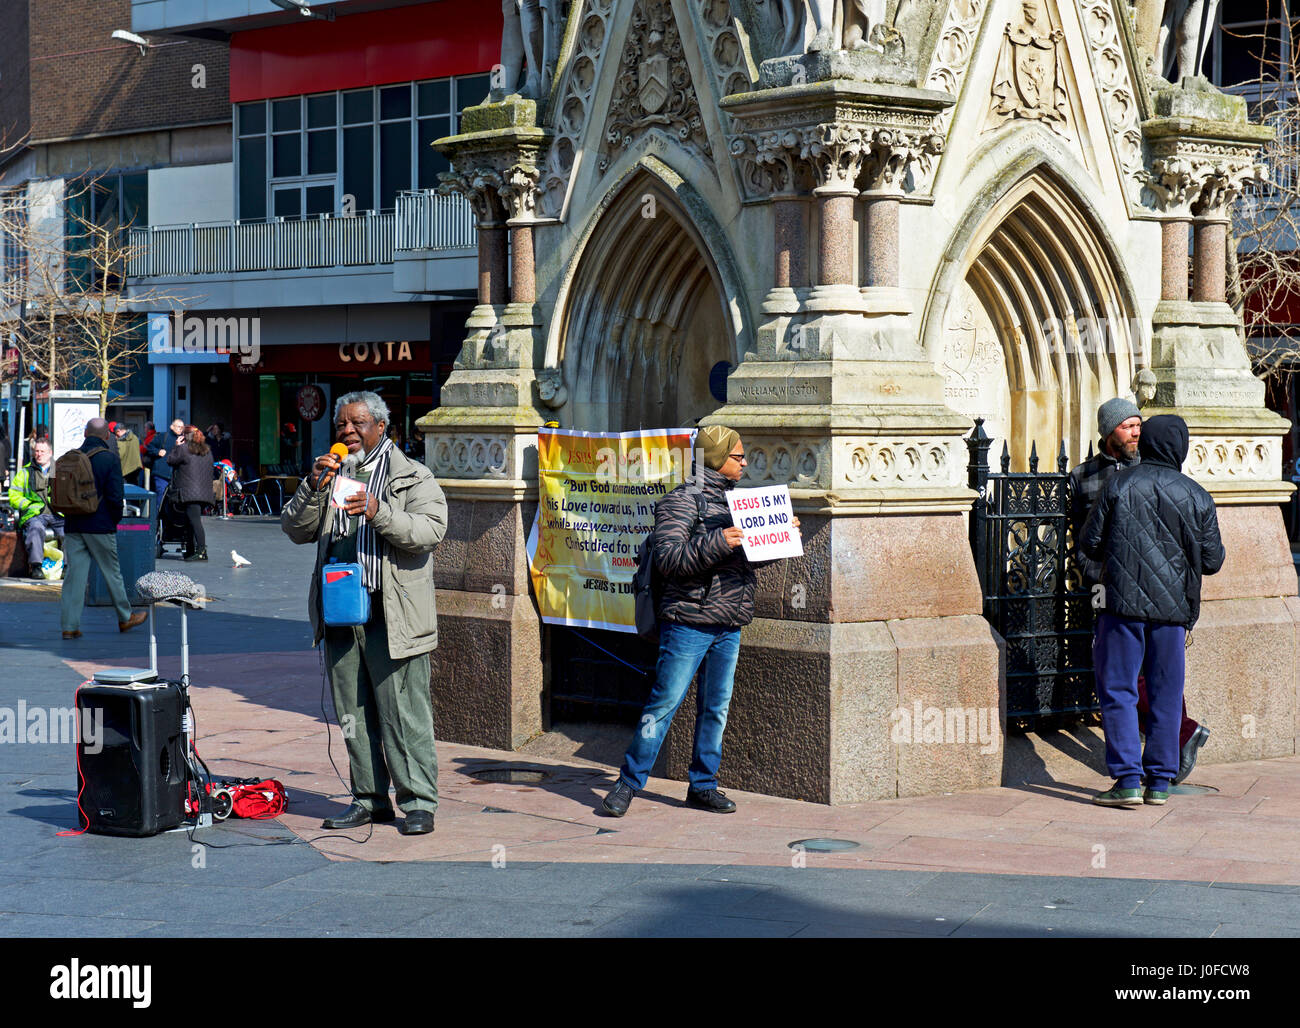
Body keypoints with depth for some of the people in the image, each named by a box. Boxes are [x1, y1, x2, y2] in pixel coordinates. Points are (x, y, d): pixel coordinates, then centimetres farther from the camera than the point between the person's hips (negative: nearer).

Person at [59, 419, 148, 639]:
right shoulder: (109, 458, -9)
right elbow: (115, 495, -14)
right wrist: (117, 518, 2)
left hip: (73, 526, 4)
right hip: (100, 526, -4)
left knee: (74, 574, 3)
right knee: (112, 572, 9)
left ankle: (69, 625, -1)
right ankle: (125, 618, 23)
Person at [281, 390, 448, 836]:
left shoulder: (413, 477, 4)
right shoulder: (331, 475, 18)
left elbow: (430, 530, -11)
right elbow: (295, 529, 10)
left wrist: (380, 512, -24)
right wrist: (314, 487, -6)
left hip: (392, 615, -5)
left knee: (403, 713, -6)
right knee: (353, 715, 9)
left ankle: (418, 803, -1)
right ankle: (369, 799, 18)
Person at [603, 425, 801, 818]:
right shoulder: (681, 501, -7)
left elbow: (751, 554, 25)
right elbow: (667, 559, -18)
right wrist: (716, 544, -27)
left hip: (729, 626, 7)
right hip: (689, 622, -7)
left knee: (716, 707, 10)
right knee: (664, 703, -5)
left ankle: (703, 785, 19)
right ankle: (629, 782, 4)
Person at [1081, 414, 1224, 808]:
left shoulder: (1119, 486, -2)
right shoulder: (1197, 497, 2)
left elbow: (1090, 543, 1)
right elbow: (1212, 560, 5)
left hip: (1124, 602, -2)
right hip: (1173, 609, 2)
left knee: (1118, 690, 2)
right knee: (1166, 695, 11)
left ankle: (1128, 779, -4)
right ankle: (1159, 782, 14)